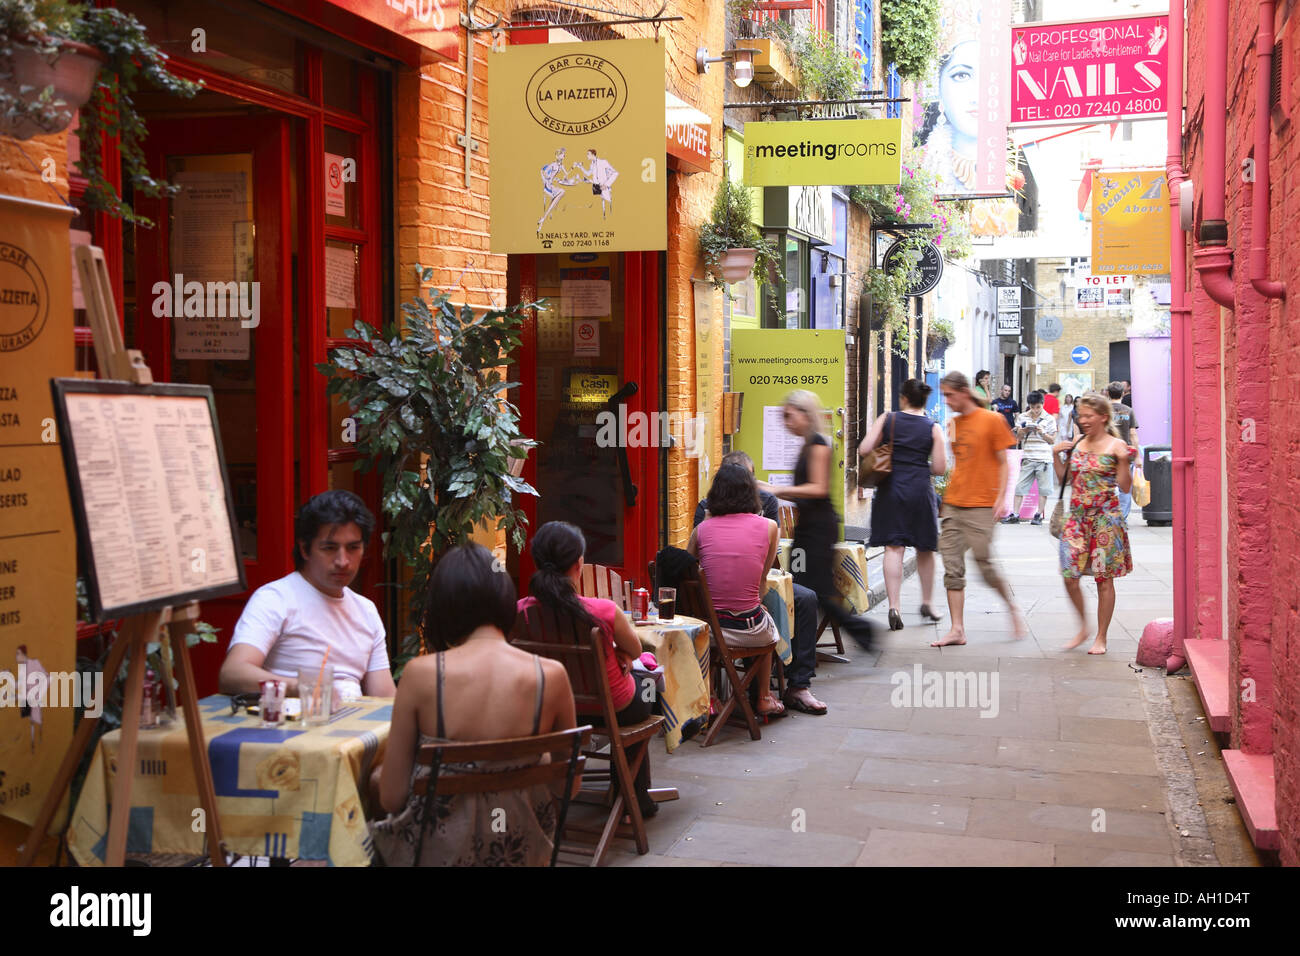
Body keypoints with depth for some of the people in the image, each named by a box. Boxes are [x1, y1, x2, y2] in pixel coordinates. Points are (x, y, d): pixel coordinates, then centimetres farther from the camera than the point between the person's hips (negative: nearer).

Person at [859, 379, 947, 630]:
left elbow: (864, 449, -4)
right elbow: (940, 468, -3)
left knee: (893, 548, -1)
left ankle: (894, 607, -10)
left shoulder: (887, 419, 0)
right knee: (925, 549, 15)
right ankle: (926, 605, 27)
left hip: (891, 488, 0)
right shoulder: (933, 428, 0)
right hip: (920, 489, 0)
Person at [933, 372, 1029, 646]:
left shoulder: (992, 420, -4)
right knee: (952, 569, 1)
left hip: (981, 507, -6)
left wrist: (1001, 499, -12)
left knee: (984, 564, -4)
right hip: (953, 505, 6)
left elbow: (1003, 463, -3)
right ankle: (957, 630, 4)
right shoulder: (954, 423, 13)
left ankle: (1013, 608, 21)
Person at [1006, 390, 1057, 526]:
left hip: (1044, 458, -2)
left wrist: (1042, 433, -13)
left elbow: (1052, 440, 4)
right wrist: (1023, 431, -9)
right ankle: (1015, 515, 2)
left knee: (1043, 488, 2)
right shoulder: (1022, 417, 8)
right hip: (1027, 457, 2)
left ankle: (1039, 515, 10)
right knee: (1020, 486, -1)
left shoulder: (1049, 419, 2)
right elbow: (1018, 437, 12)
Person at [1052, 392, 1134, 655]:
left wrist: (1123, 460, -18)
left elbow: (1125, 487, -5)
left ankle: (1101, 638, 13)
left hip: (1105, 518, -4)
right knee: (1069, 576, -3)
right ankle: (1083, 627, 20)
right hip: (1077, 516, 4)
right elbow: (1064, 478, 16)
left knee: (1104, 579, 2)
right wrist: (1057, 454, 4)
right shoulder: (1076, 443, 10)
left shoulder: (1116, 446, -4)